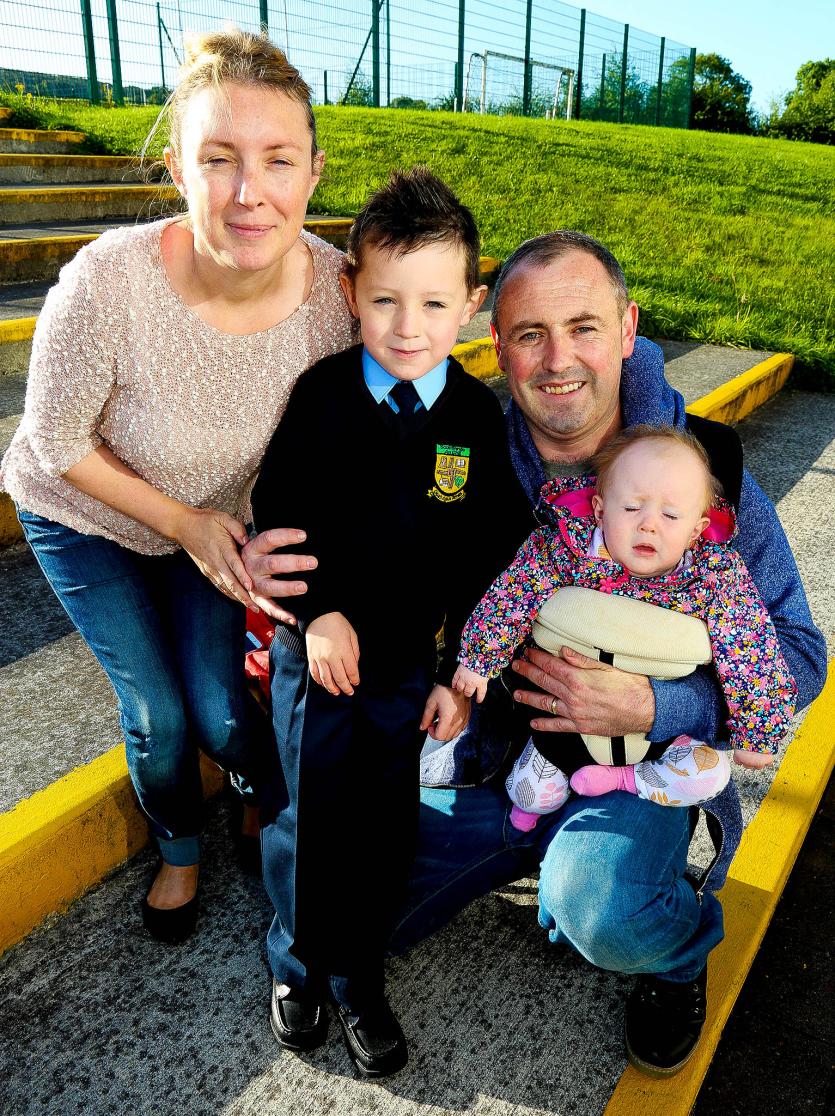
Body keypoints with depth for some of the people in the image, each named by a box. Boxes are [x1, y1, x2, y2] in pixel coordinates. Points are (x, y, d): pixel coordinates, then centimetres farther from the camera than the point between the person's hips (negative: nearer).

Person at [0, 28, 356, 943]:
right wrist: (185, 524, -17)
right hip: (88, 519, -1)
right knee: (157, 713, 4)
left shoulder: (335, 287, -26)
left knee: (222, 712, 2)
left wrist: (312, 581, -23)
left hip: (218, 520, 2)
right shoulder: (108, 284, -36)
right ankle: (179, 851, 39)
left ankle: (264, 801, 42)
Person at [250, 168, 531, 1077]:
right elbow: (277, 511, -4)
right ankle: (296, 964, 38)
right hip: (313, 647, -1)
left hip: (408, 660, 1)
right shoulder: (321, 395, -10)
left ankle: (358, 976, 36)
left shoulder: (478, 418, -6)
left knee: (384, 824, 12)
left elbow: (487, 558, -2)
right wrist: (319, 611, -14)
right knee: (302, 815, 11)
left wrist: (461, 674, -4)